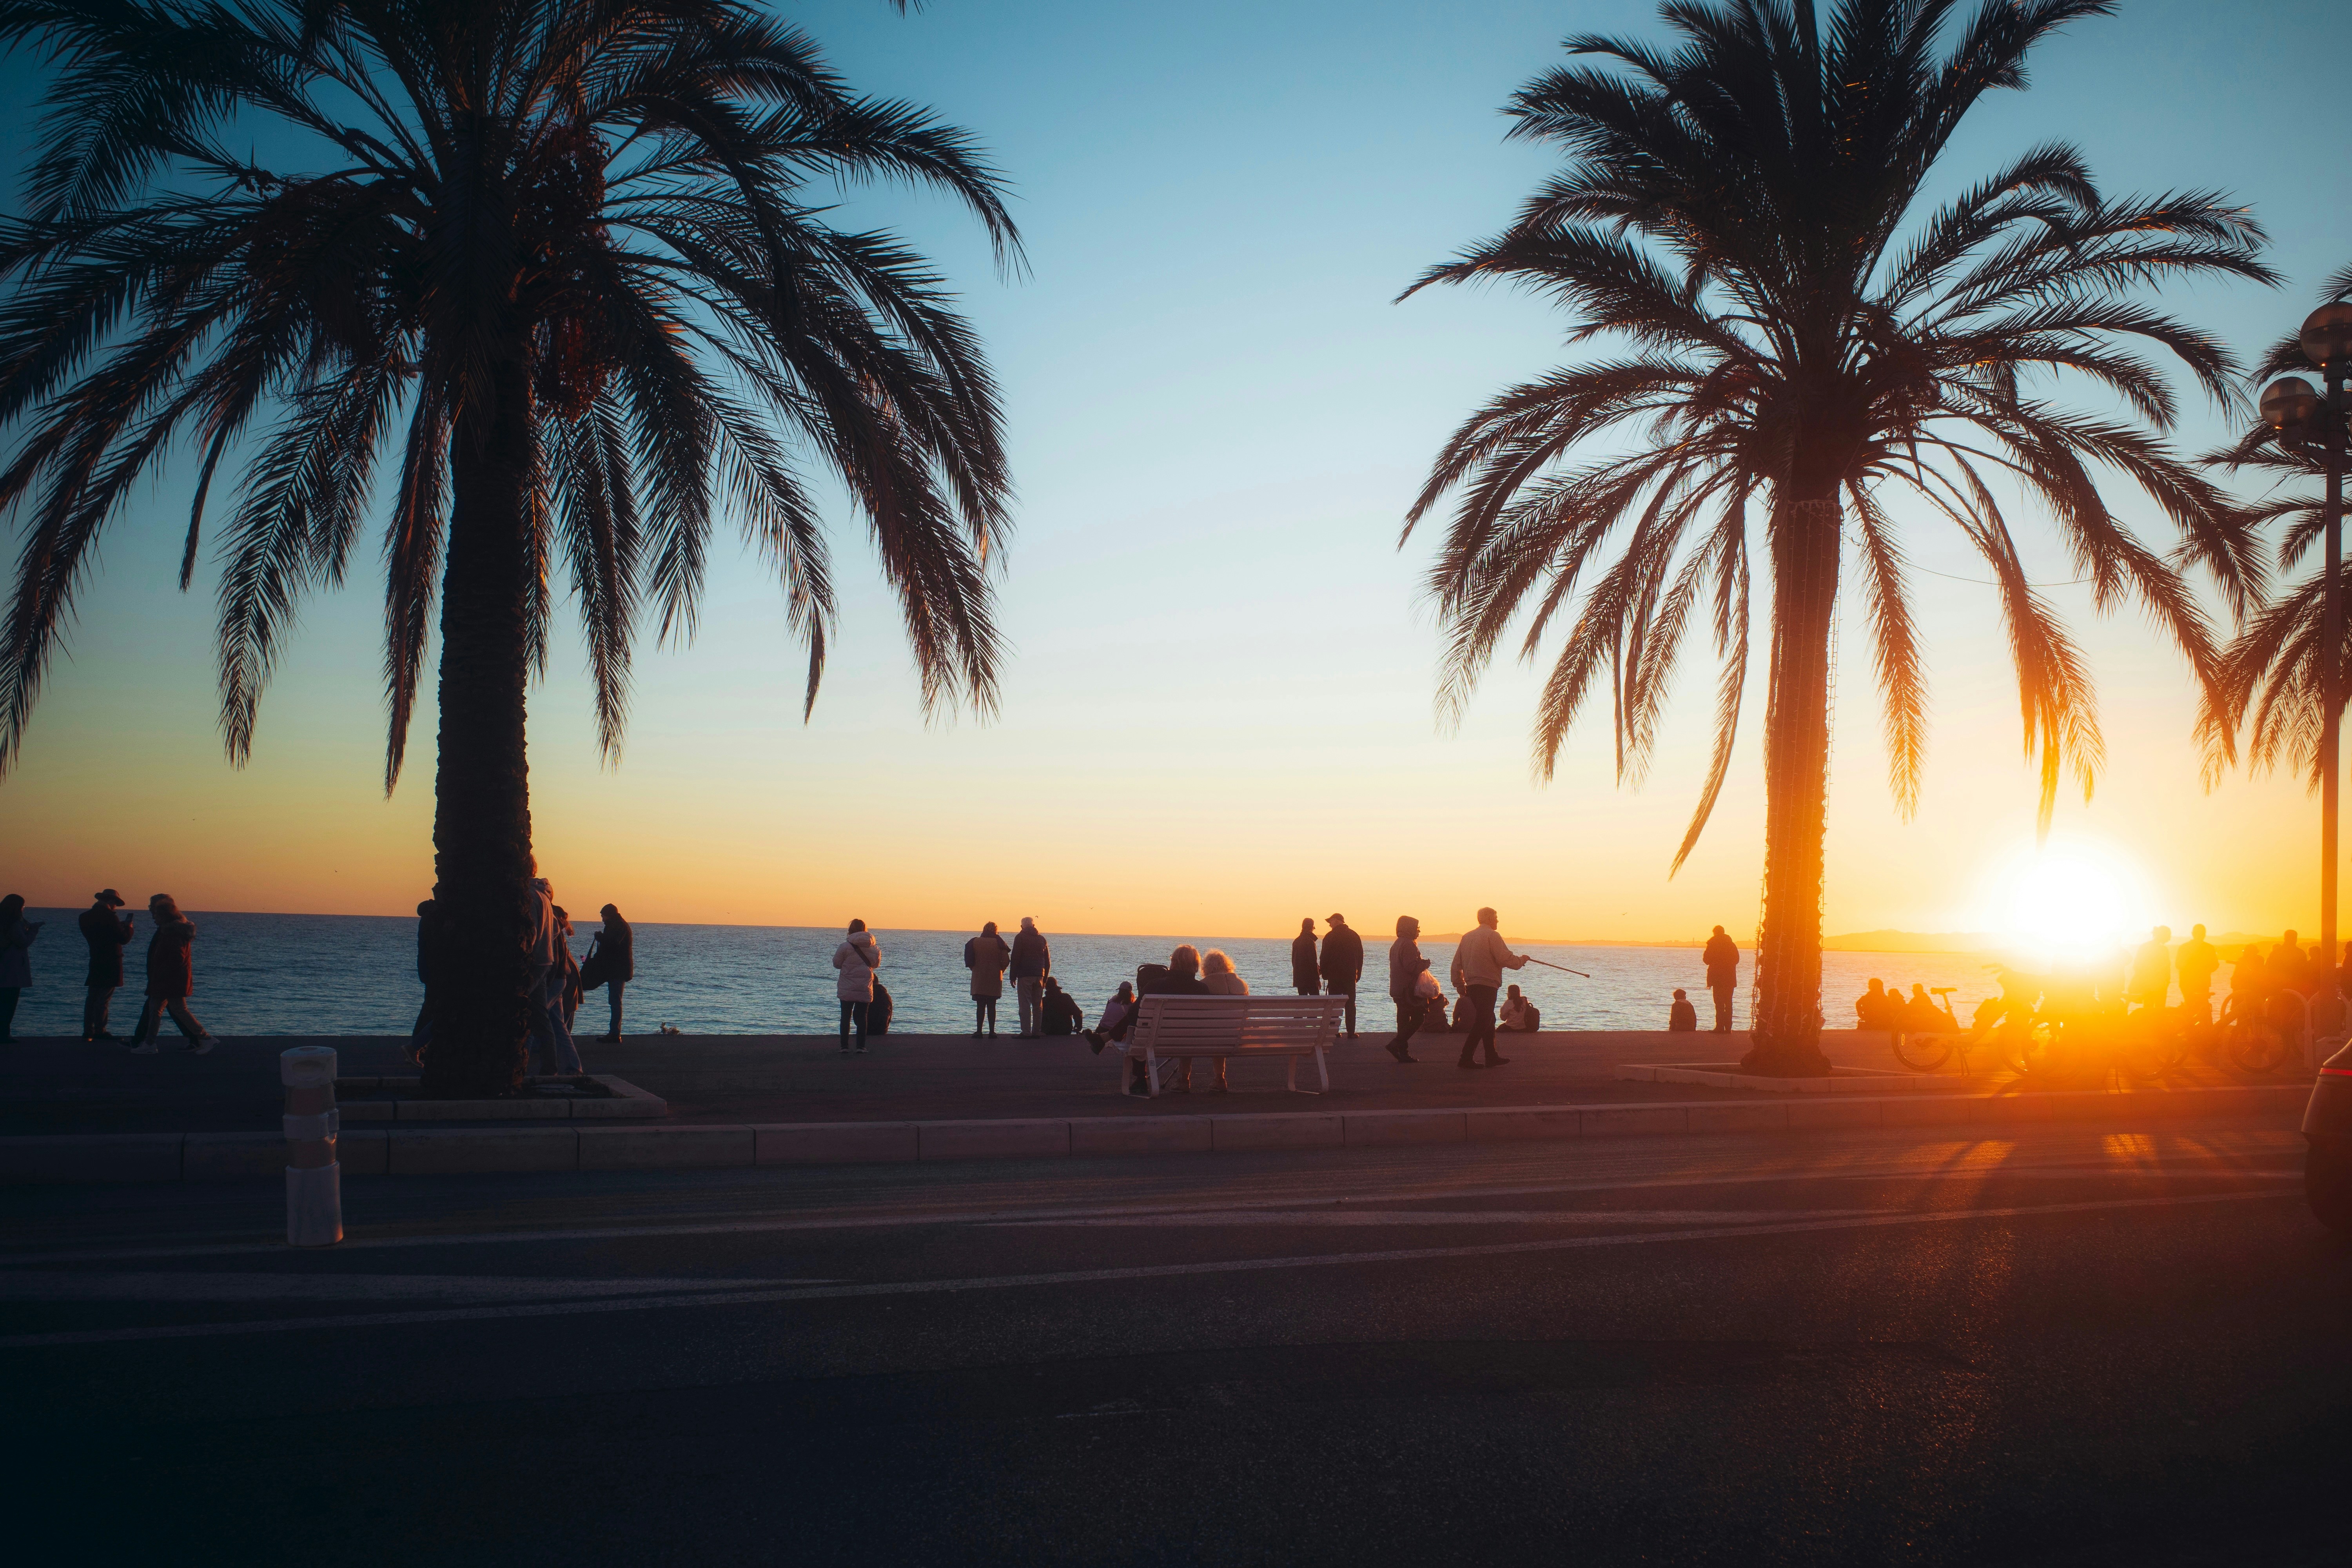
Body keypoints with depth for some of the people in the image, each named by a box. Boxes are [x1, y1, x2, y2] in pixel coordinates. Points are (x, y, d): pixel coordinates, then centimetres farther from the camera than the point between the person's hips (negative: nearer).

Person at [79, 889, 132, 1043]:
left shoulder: (85, 917, 6)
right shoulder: (110, 917, -16)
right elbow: (124, 939, -14)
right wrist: (128, 928, 7)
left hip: (95, 963, 6)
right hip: (111, 964, -6)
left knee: (92, 998, 9)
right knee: (104, 999, -2)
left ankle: (88, 1033, 9)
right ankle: (99, 1031, 1)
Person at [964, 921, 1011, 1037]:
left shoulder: (975, 942, 2)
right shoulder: (998, 943, -3)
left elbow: (969, 962, 0)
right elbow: (1006, 960, -10)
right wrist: (1000, 971, 6)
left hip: (978, 979, 1)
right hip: (995, 979, -1)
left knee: (980, 1006, 3)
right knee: (992, 1006, 4)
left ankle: (979, 1031, -2)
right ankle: (992, 1032, 1)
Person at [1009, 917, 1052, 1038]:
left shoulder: (1020, 938, -1)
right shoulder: (1042, 939, 14)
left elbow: (1015, 959, -5)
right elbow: (1048, 961, 16)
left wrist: (1013, 977, -1)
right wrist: (1045, 978, 21)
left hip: (1024, 976, -5)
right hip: (1039, 976, 5)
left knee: (1025, 1005, -7)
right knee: (1038, 1006, 8)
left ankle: (1026, 1033, -13)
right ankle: (1037, 1032, 7)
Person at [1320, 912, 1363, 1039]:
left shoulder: (1330, 937, -6)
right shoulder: (1354, 936, 5)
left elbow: (1324, 957, -7)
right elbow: (1360, 956, 8)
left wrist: (1325, 975, 3)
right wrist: (1358, 974, 13)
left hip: (1334, 976, -3)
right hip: (1350, 976, 3)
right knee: (1350, 1005, 6)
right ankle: (1351, 1032, 1)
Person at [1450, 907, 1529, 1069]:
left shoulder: (1467, 937, 15)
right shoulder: (1492, 936, -9)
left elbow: (1457, 963, 17)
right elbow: (1506, 959, -16)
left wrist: (1460, 985, 23)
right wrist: (1522, 960, 2)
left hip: (1471, 986, 9)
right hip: (1487, 985, -9)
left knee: (1488, 1020, 18)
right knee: (1482, 1023, -7)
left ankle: (1492, 1057, 23)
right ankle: (1466, 1059, -13)